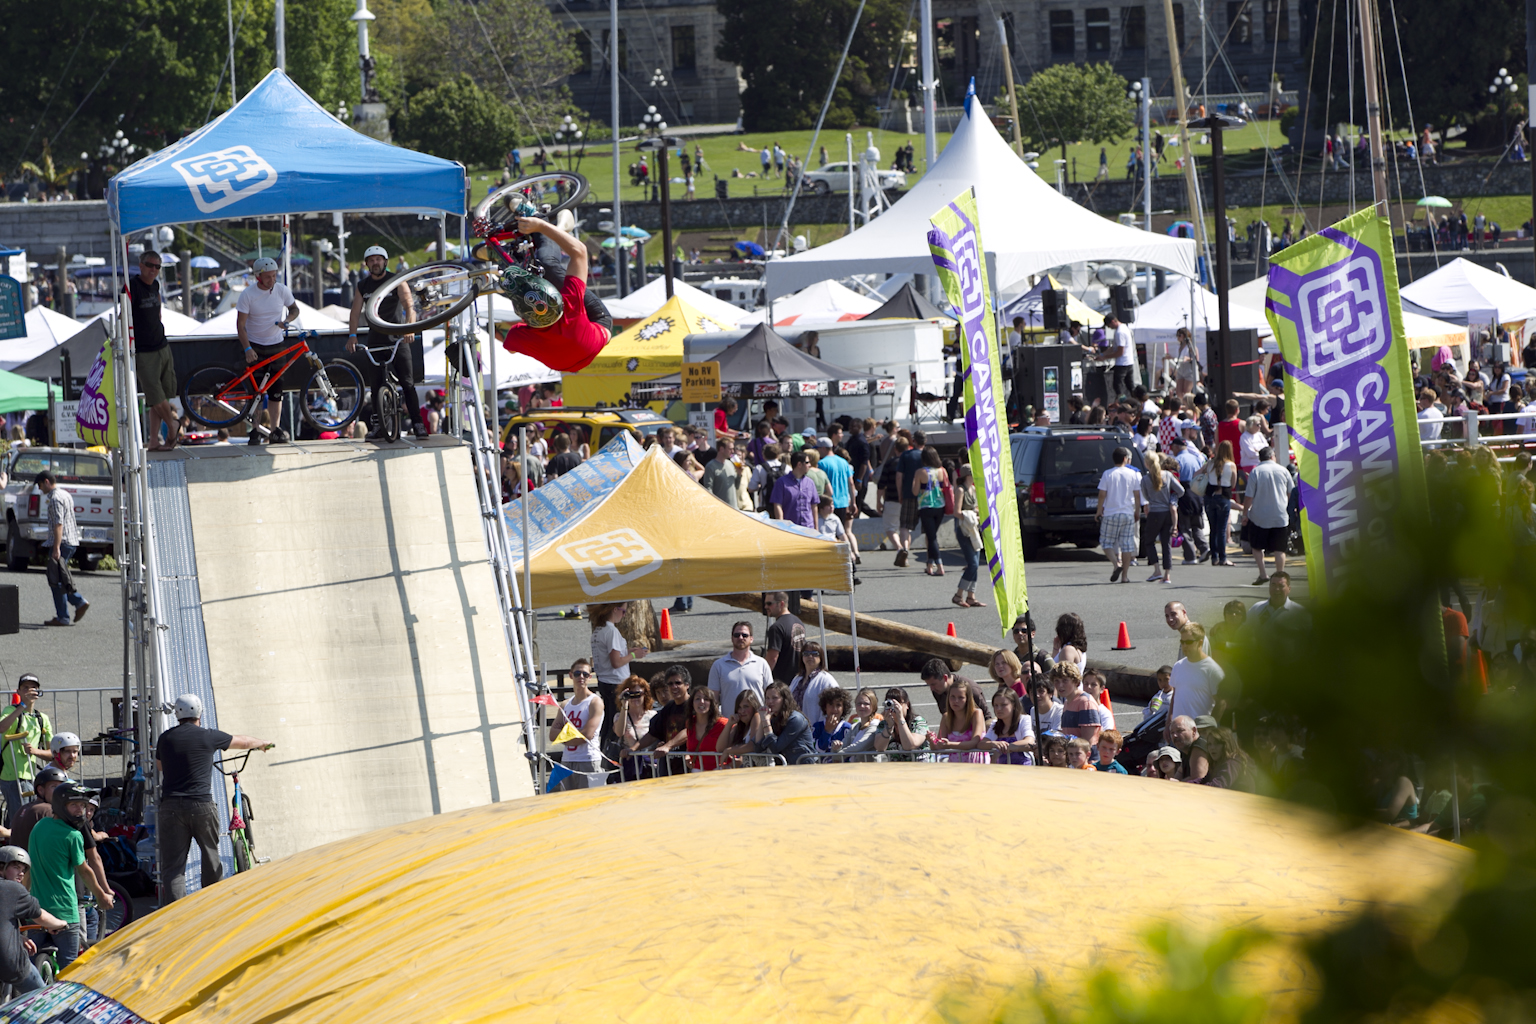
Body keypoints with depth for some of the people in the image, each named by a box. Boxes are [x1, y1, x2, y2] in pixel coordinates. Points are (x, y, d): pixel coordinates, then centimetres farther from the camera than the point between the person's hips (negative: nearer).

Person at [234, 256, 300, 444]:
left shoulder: (282, 290, -6)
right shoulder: (247, 295, -13)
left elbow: (294, 309, 9)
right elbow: (240, 325, -12)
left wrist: (287, 320, -15)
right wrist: (247, 348, -23)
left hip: (275, 344, 2)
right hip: (254, 346, -2)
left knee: (276, 388, 1)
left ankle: (276, 429, 6)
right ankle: (255, 430, 2)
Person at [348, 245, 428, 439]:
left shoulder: (396, 281, -3)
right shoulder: (362, 286, 7)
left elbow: (409, 306, -14)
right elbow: (355, 312, 3)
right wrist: (352, 335, -12)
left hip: (397, 338, -3)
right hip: (375, 339, 3)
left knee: (407, 383, -8)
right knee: (375, 385, 2)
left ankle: (417, 423, -6)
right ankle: (378, 426, 9)